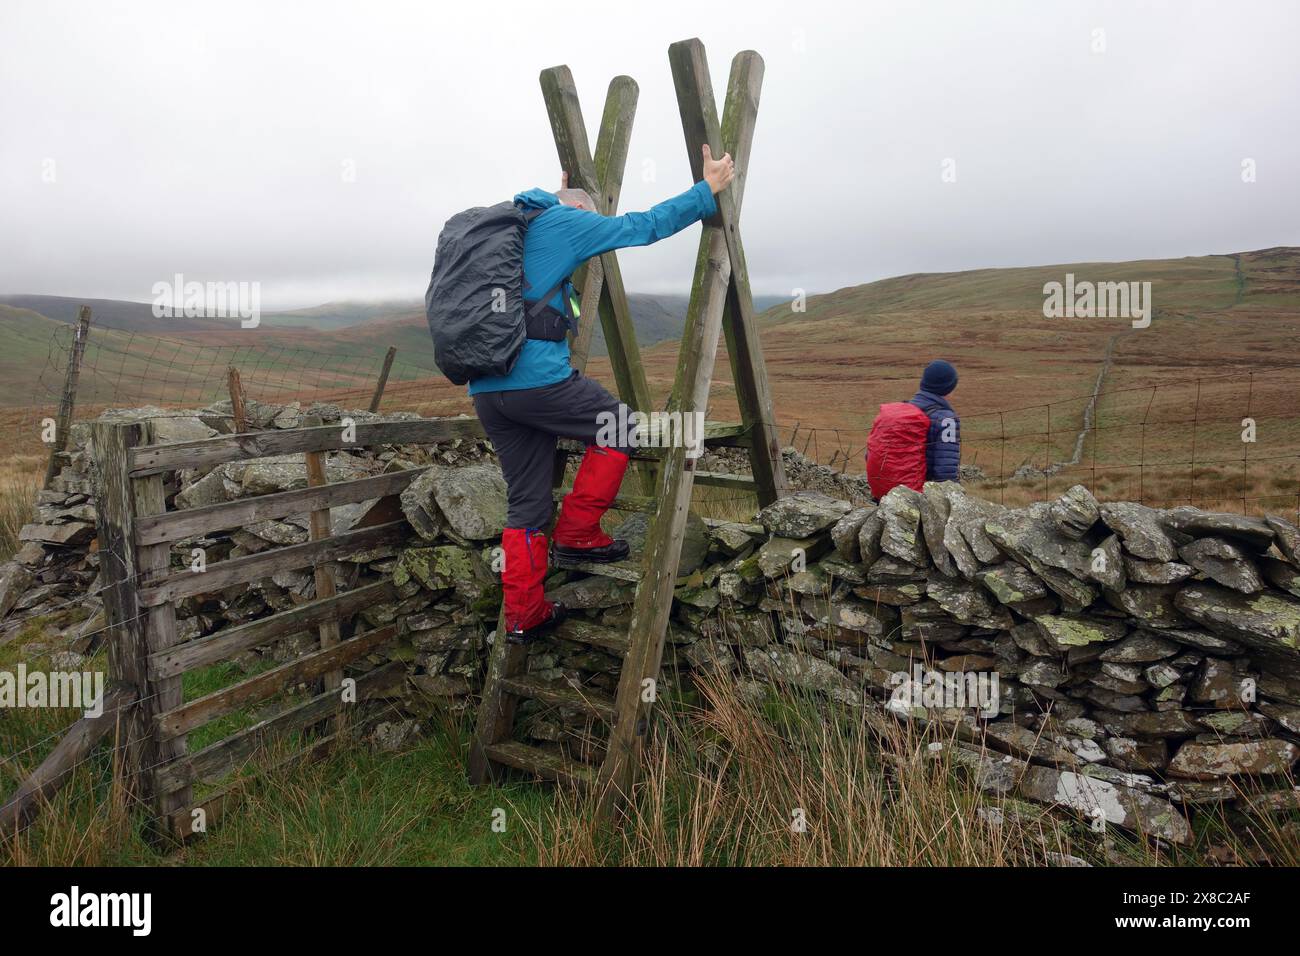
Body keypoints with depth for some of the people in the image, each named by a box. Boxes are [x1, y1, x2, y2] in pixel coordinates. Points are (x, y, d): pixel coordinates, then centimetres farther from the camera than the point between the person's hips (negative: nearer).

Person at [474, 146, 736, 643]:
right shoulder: (562, 222, 3)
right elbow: (642, 225, 5)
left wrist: (560, 201, 58)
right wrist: (707, 191, 15)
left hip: (486, 389, 8)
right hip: (538, 378, -8)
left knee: (526, 504, 13)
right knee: (617, 427, 15)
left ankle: (523, 615, 15)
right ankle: (576, 535, 12)